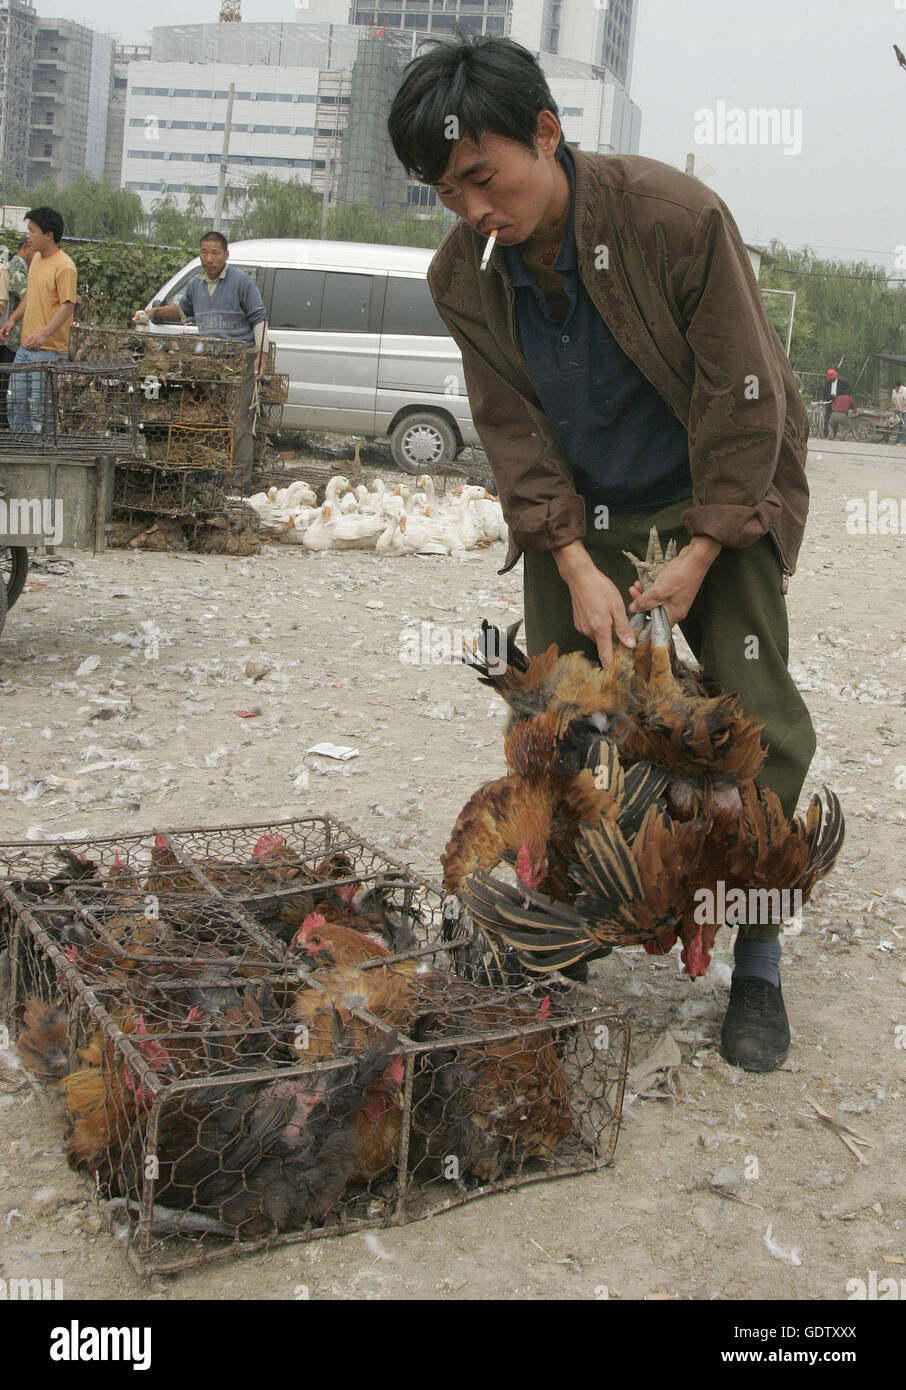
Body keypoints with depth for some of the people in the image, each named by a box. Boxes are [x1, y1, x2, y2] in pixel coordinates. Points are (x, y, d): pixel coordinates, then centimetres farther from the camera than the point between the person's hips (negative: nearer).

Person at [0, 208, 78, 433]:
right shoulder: (36, 258, 14)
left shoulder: (64, 266, -14)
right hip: (25, 346, 9)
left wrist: (44, 334, -29)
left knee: (39, 403, -6)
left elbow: (68, 305, -19)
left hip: (49, 349, -9)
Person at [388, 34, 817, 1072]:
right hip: (576, 518, 4)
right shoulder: (462, 277, -11)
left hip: (713, 505, -3)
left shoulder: (676, 217, -23)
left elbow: (742, 397, -18)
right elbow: (513, 431, -7)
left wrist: (695, 560, -20)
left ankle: (756, 967, 4)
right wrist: (578, 568, -18)